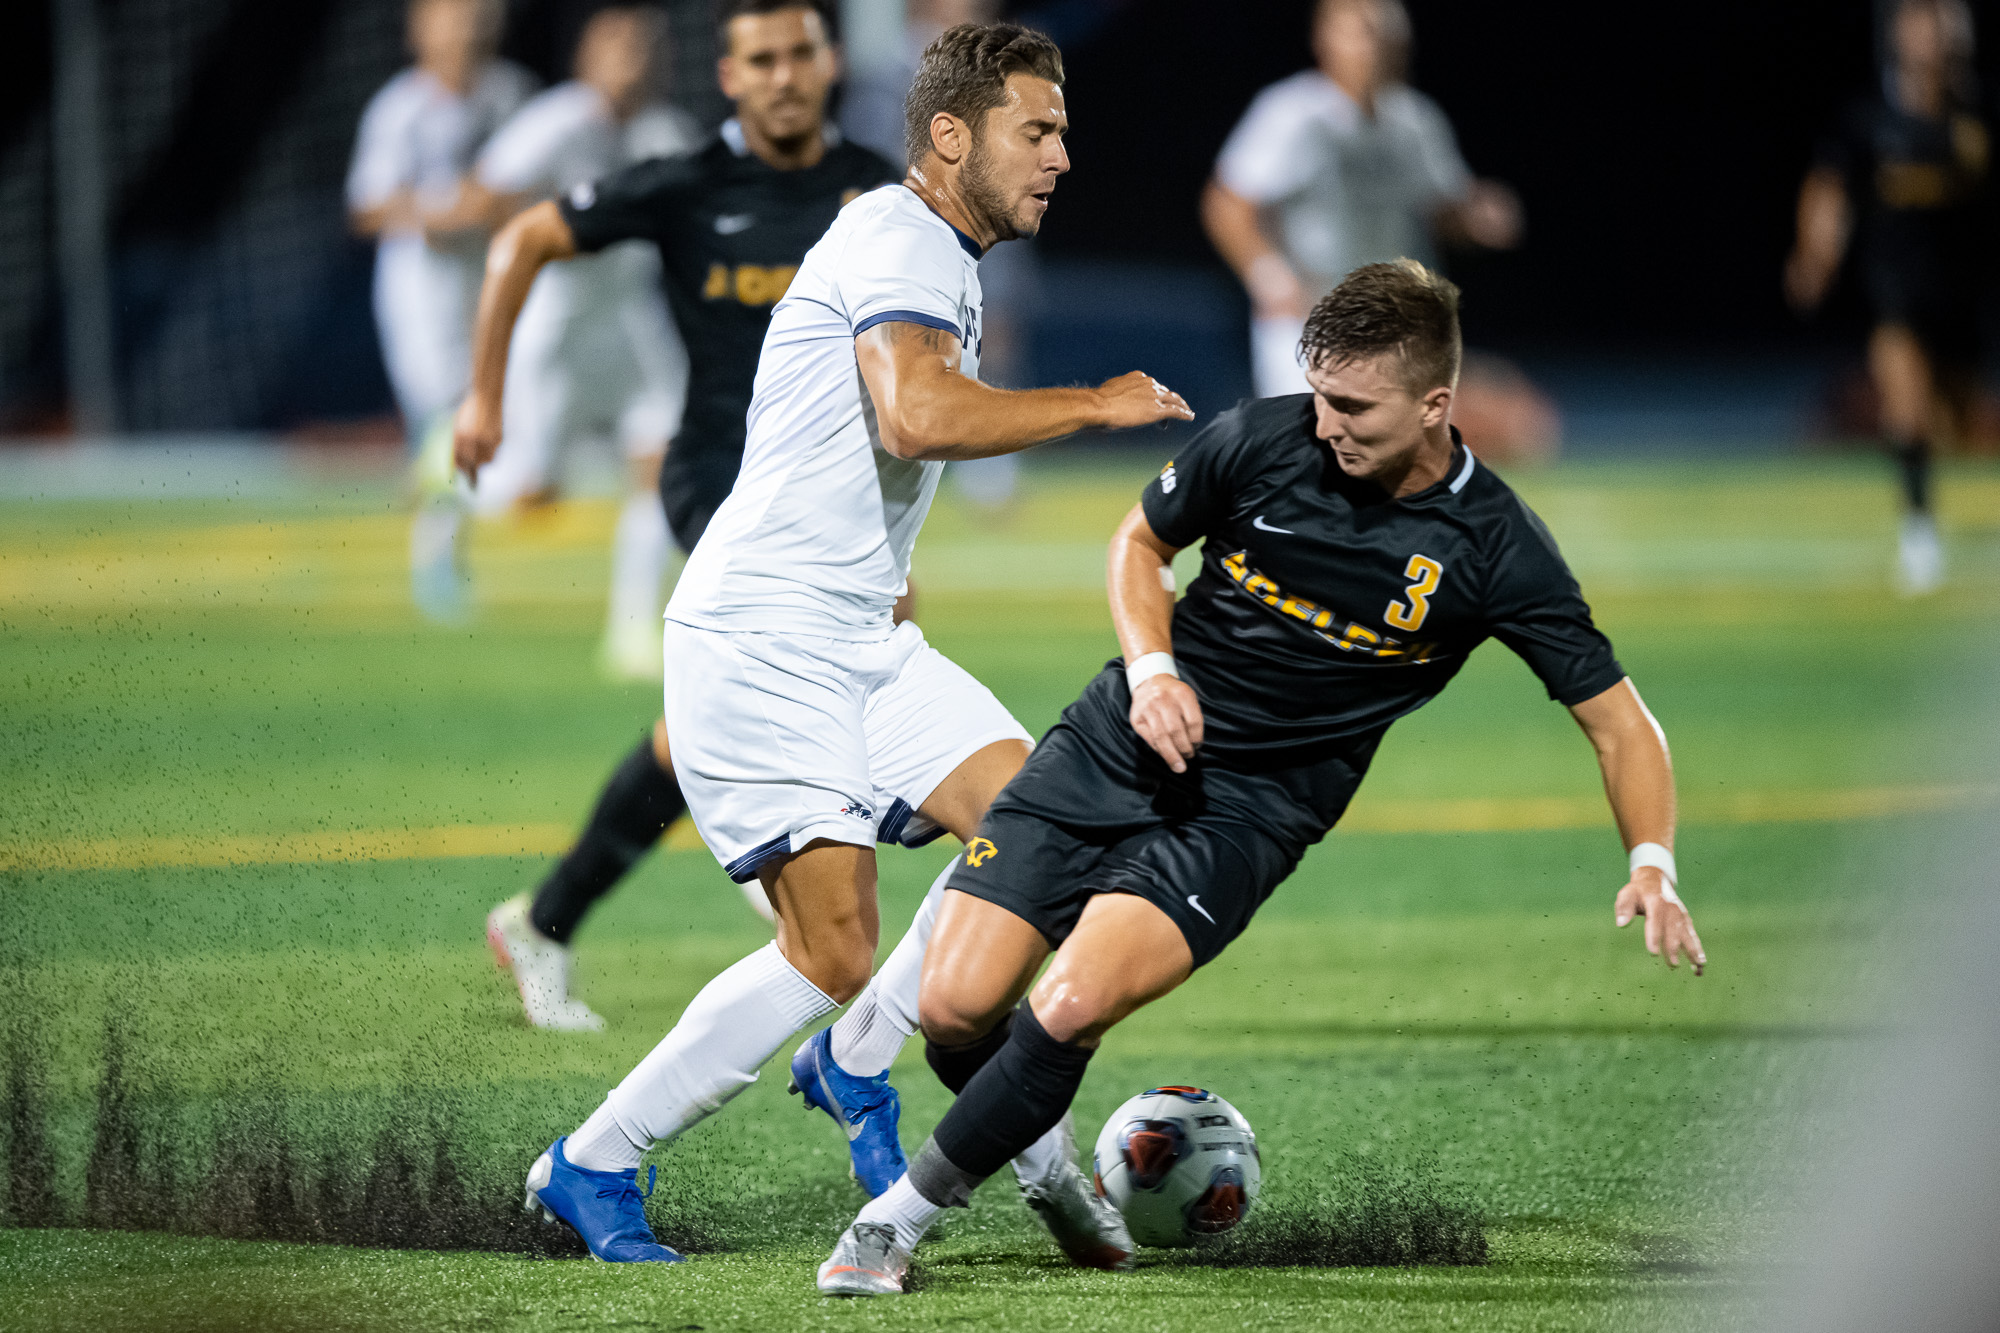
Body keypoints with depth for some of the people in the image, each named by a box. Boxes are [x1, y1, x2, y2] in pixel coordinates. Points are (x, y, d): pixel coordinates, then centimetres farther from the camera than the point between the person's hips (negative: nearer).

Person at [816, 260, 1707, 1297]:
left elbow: (1617, 721, -6)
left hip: (1248, 811, -3)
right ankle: (1042, 1157, 24)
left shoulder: (1491, 548, -13)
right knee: (954, 1009, -10)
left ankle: (898, 1219, -5)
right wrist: (1152, 668, -8)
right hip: (1114, 746, 3)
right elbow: (1141, 541, 11)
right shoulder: (1258, 441, -8)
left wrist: (1652, 870, -22)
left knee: (1067, 1011, -26)